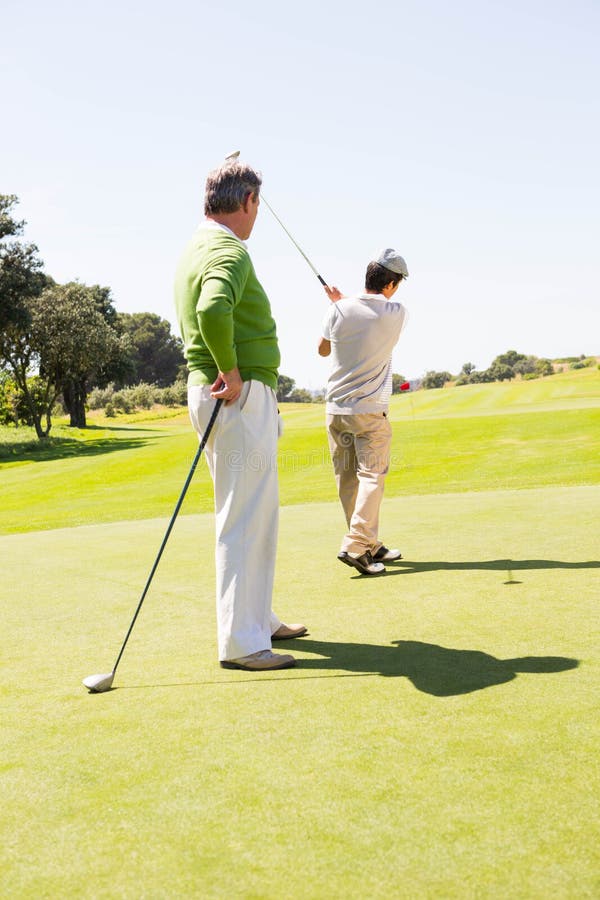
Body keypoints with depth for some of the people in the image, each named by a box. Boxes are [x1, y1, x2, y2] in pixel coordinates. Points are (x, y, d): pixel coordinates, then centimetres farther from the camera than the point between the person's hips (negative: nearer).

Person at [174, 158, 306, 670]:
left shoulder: (197, 249, 16)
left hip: (237, 396, 11)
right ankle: (240, 642, 1)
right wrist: (231, 370, -23)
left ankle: (258, 618, 30)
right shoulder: (228, 252, -16)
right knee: (246, 518, -6)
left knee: (257, 513, 19)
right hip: (239, 397, -11)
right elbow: (213, 311, -36)